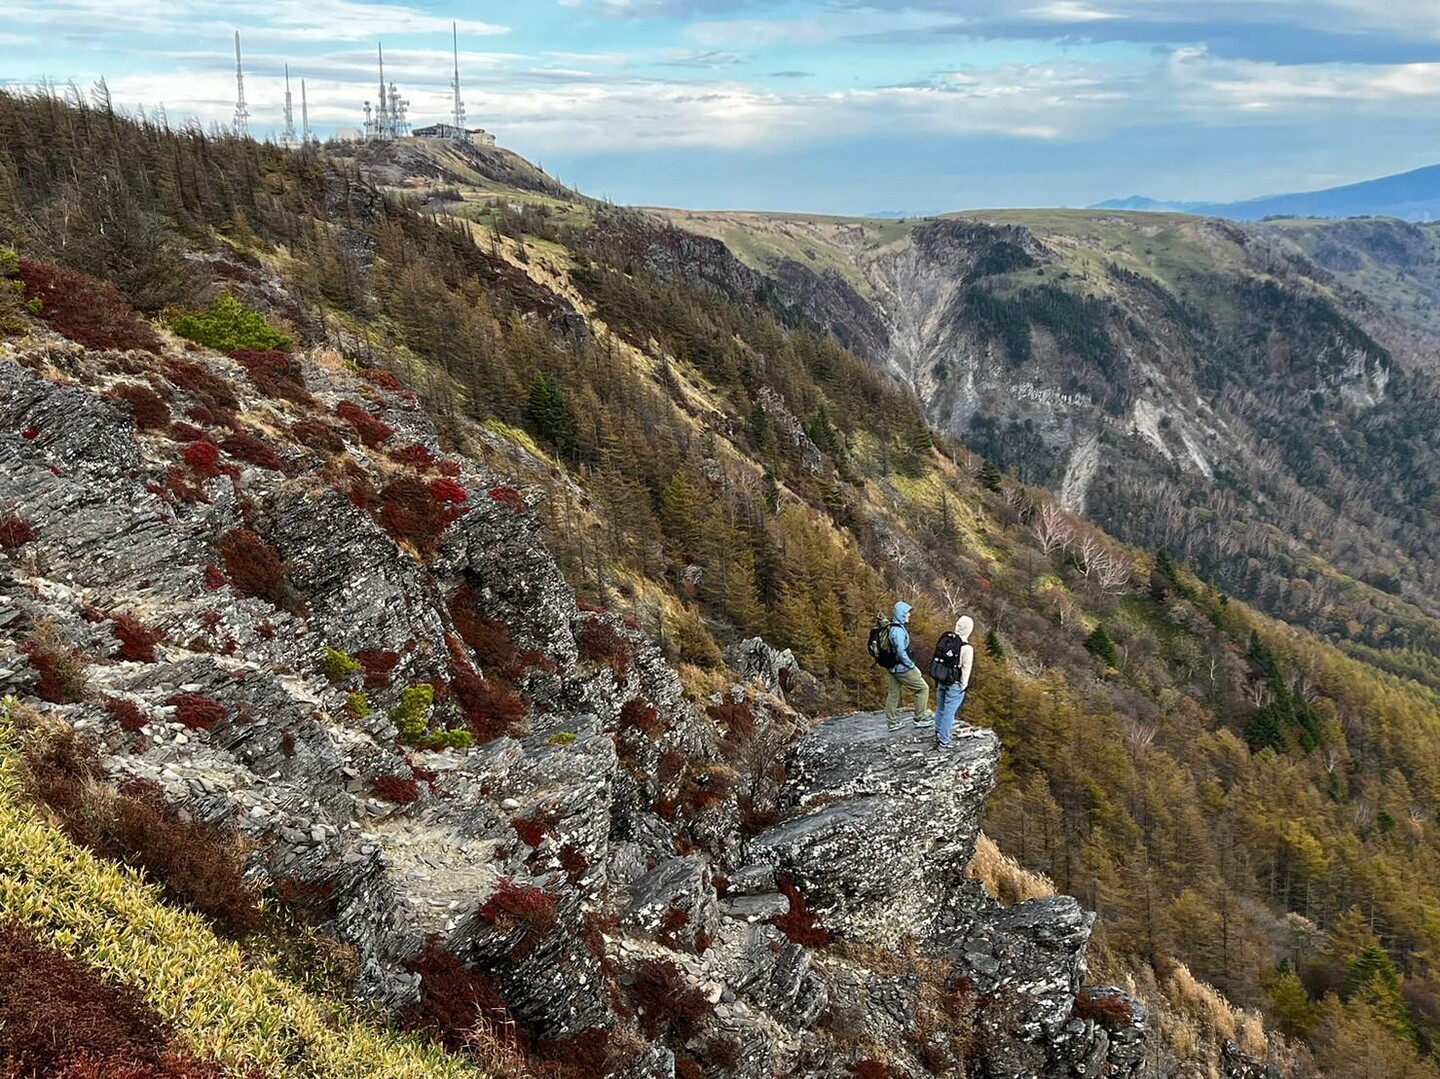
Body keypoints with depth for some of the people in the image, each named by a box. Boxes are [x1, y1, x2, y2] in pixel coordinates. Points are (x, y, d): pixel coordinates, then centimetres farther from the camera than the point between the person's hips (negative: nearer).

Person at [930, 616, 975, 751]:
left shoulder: (945, 639, -4)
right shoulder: (966, 648, -21)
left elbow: (937, 659, 2)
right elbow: (966, 669, -15)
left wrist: (938, 681, 11)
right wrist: (963, 686, -3)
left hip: (941, 681, 6)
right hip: (954, 685, -6)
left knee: (940, 709, 20)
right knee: (949, 712, 3)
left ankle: (939, 734, 36)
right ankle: (943, 742, 9)